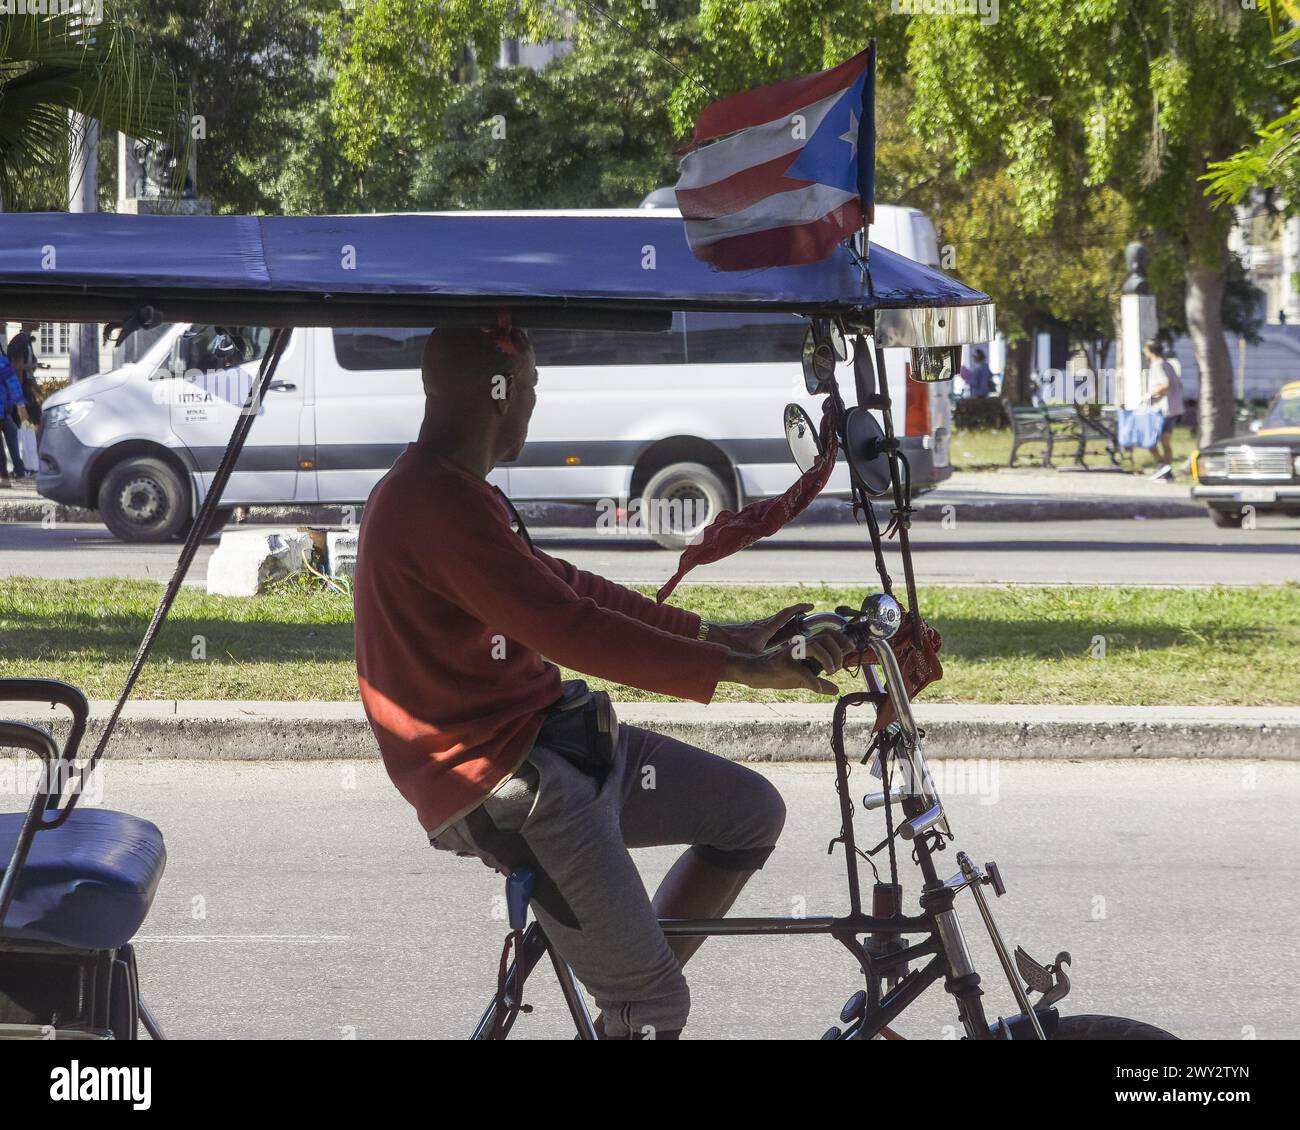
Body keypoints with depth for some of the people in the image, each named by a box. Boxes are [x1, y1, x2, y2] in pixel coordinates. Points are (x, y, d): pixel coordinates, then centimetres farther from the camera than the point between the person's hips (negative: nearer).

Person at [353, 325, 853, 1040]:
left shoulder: (444, 490, 14)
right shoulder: (437, 505, -22)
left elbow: (559, 585, 18)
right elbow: (573, 628, -26)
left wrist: (718, 635, 14)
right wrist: (737, 669, -22)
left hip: (552, 741, 11)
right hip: (509, 788, -11)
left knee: (752, 812, 15)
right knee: (656, 1003, -10)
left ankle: (632, 1013, 17)